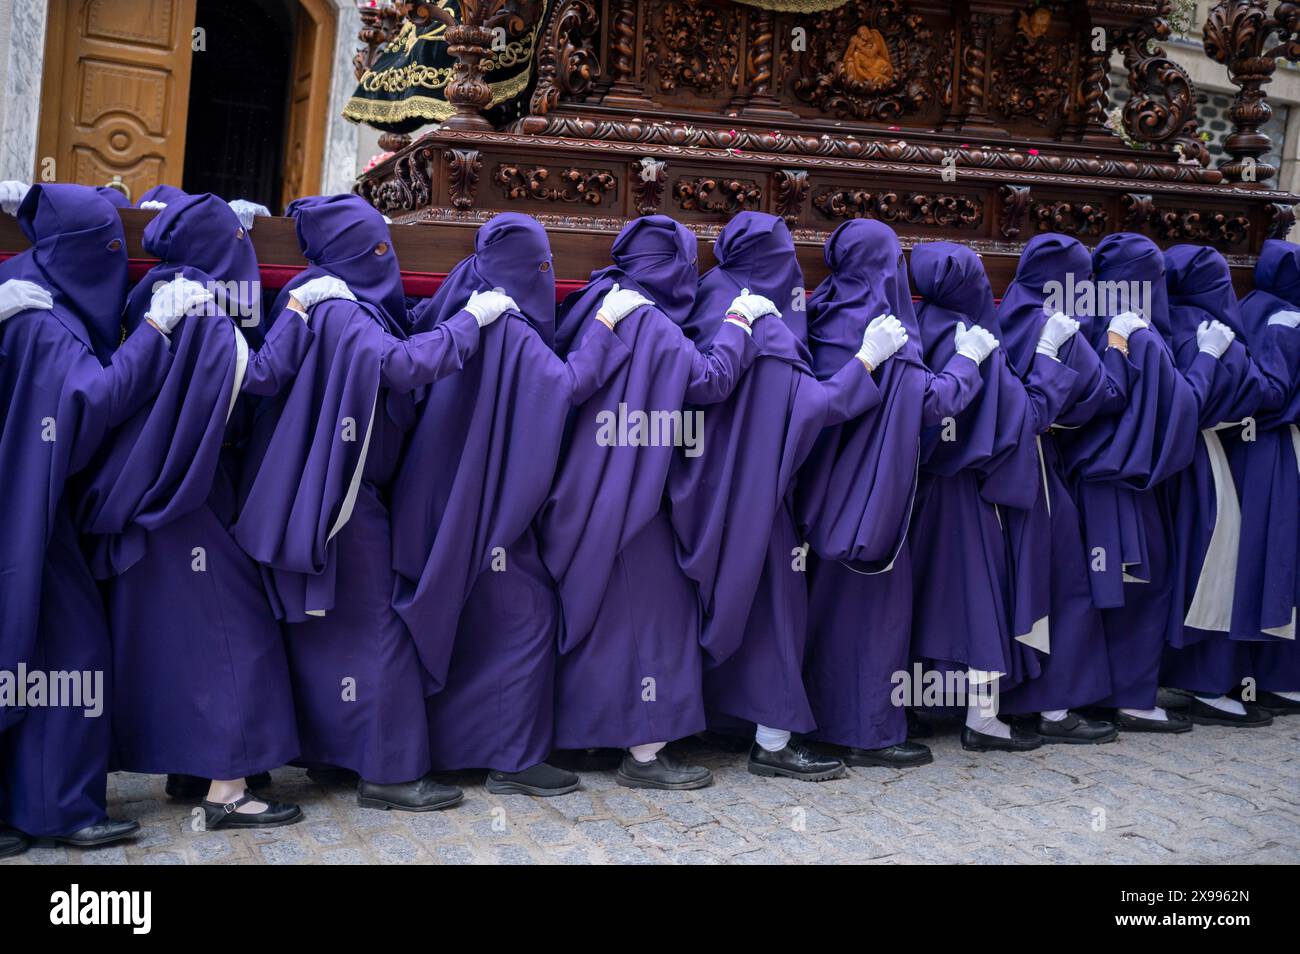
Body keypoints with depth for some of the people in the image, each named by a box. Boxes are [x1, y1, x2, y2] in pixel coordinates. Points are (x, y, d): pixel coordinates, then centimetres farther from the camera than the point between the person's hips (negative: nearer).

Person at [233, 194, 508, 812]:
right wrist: (471, 319, -22)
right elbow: (405, 363, -32)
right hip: (348, 500, -10)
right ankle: (390, 771, 3)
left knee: (324, 623, 16)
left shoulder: (310, 304, 10)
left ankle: (327, 746, 27)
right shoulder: (341, 313, -19)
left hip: (314, 495, 10)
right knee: (373, 625, -3)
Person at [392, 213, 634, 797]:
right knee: (524, 612, -2)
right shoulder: (510, 330, -18)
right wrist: (604, 323, -15)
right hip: (487, 501, -9)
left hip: (445, 496, 9)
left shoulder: (460, 312, 7)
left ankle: (447, 743, 27)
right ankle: (514, 758, 2)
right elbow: (566, 384, -23)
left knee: (453, 614, 17)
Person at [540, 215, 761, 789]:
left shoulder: (593, 306, 8)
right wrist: (736, 325, -7)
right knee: (646, 609, -1)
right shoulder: (652, 324, -15)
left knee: (591, 607, 17)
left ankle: (583, 728, 27)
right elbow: (710, 378, -20)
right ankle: (644, 752, 2)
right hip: (626, 499, -8)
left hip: (578, 493, 8)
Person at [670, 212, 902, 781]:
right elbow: (814, 403, -20)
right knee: (769, 596, -1)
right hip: (754, 494, -8)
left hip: (709, 491, 8)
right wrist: (868, 358, -14)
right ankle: (773, 740, 4)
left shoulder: (709, 313, 5)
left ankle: (724, 711, 30)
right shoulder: (766, 334, -19)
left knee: (728, 595, 18)